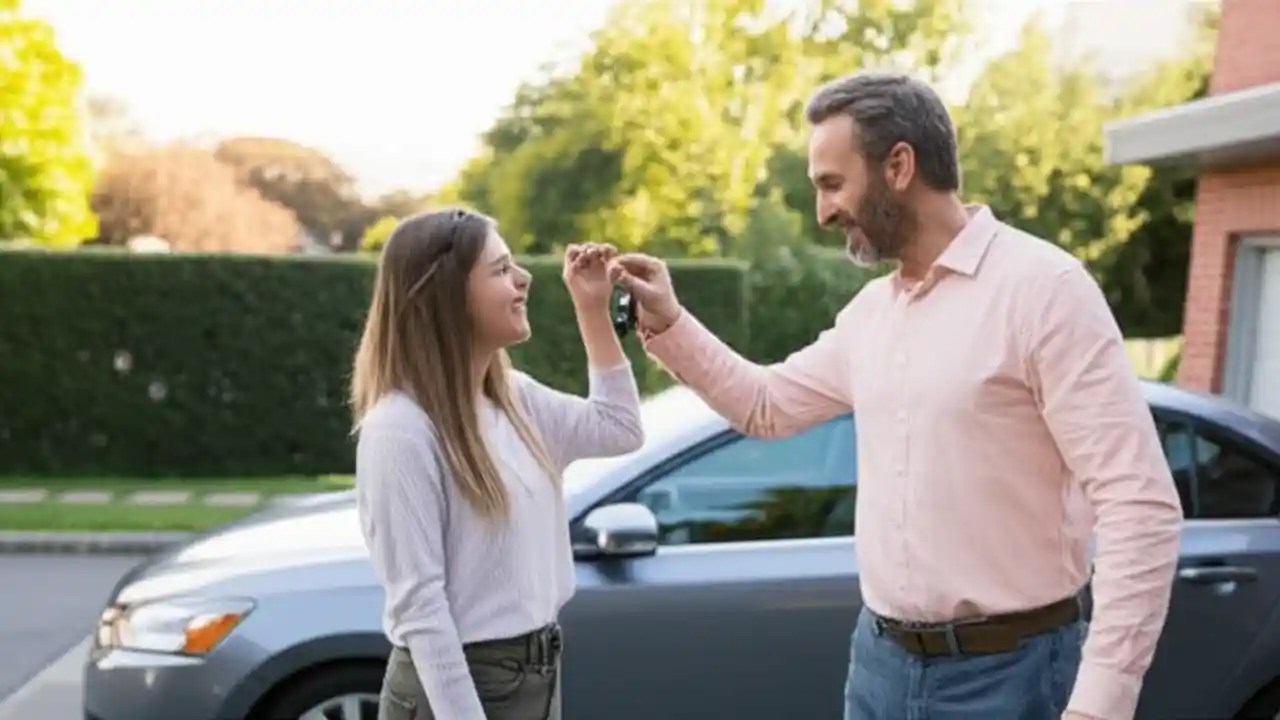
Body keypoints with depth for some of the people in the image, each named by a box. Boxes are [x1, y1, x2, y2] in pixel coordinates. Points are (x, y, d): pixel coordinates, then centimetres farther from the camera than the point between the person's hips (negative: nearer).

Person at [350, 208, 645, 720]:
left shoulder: (514, 398, 5)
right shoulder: (400, 429, -20)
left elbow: (620, 429, 19)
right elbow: (418, 606, -22)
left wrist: (594, 311, 12)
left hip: (538, 677, 8)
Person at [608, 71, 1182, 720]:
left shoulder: (1041, 286, -15)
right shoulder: (870, 311, 8)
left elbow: (1141, 507, -19)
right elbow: (767, 405, 23)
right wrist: (668, 324, 9)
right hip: (880, 657, 7)